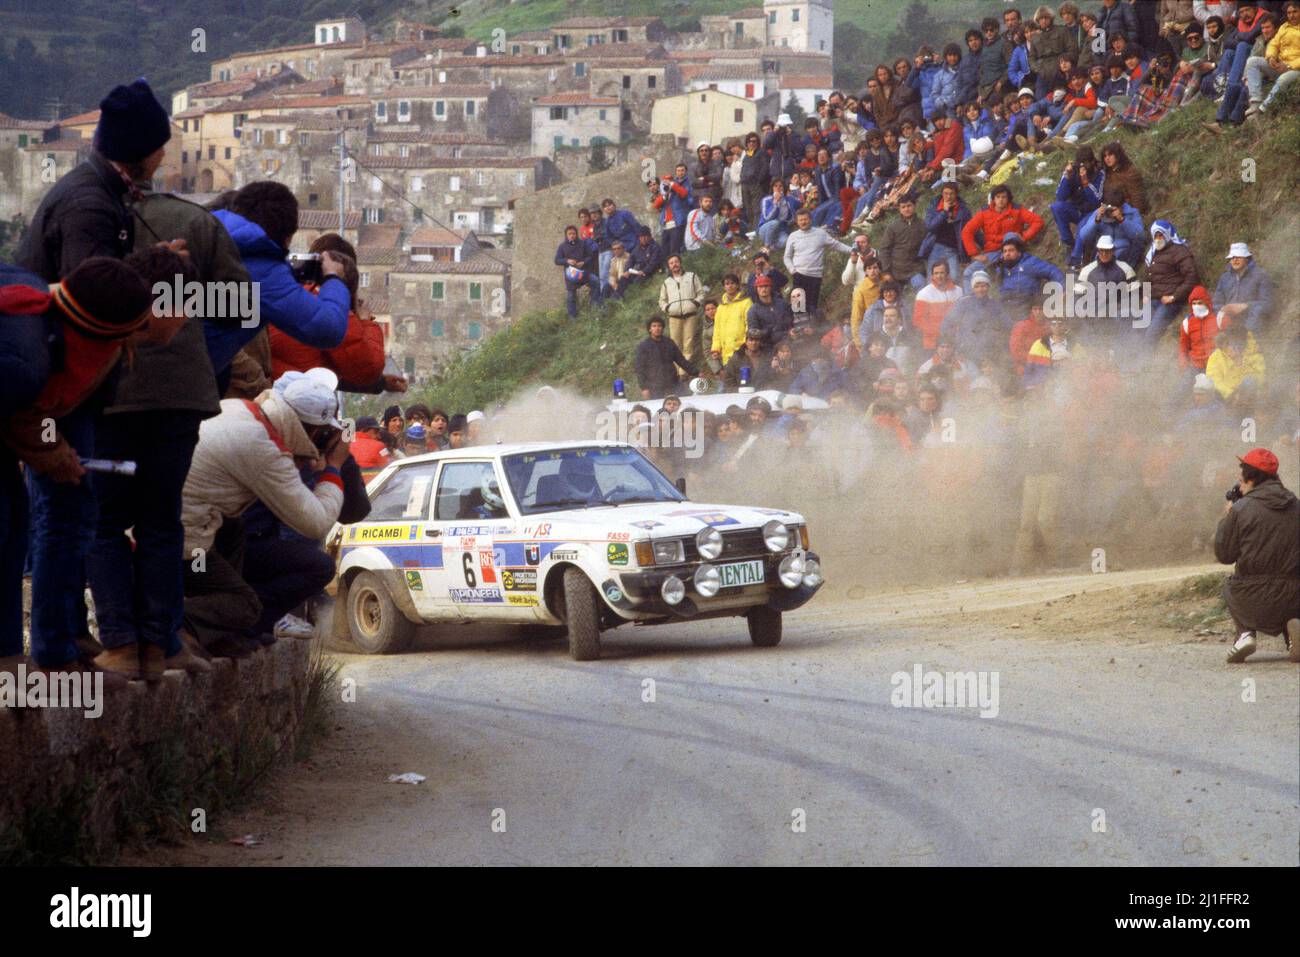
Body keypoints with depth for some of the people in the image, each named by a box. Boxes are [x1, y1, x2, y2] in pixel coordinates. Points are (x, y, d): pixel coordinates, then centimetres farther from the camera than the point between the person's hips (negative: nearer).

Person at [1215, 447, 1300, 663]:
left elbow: (1224, 555, 0)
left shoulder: (1241, 509, -7)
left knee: (1229, 587, 33)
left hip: (1252, 600, -1)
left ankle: (1245, 634, 6)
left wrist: (1226, 517, 15)